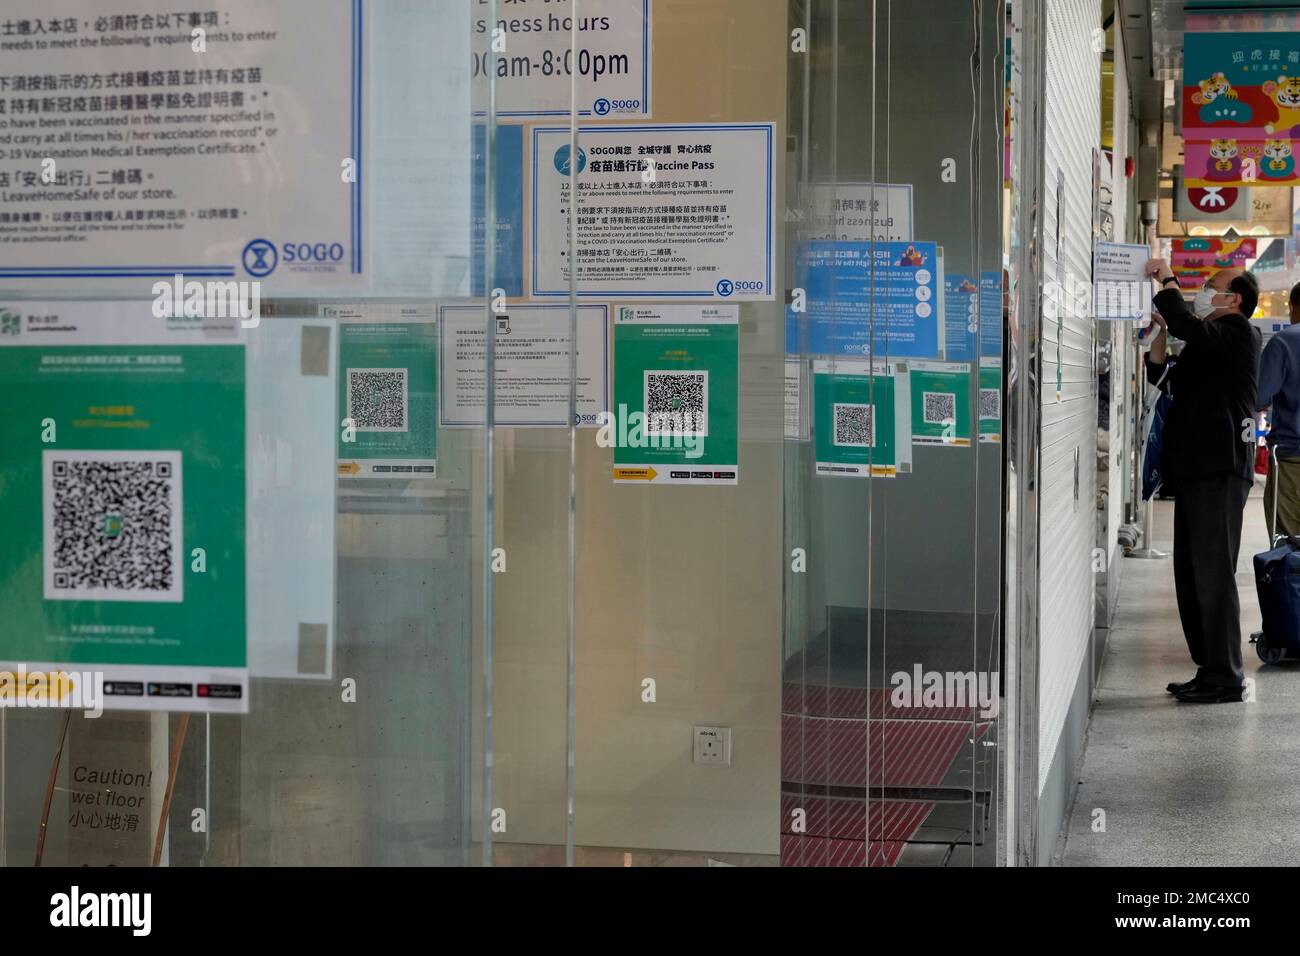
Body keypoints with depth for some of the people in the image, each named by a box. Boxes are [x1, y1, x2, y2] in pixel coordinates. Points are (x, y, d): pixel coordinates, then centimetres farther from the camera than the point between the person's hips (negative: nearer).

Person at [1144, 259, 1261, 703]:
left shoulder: (1238, 333, -6)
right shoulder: (1206, 344, 23)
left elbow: (1188, 326, -23)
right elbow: (1165, 379, 22)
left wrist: (1166, 279, -10)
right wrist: (1159, 332, 11)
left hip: (1220, 471, -10)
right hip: (1195, 469, 10)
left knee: (1213, 575, -9)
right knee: (1191, 577, 11)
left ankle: (1225, 677, -5)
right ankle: (1209, 670, 17)